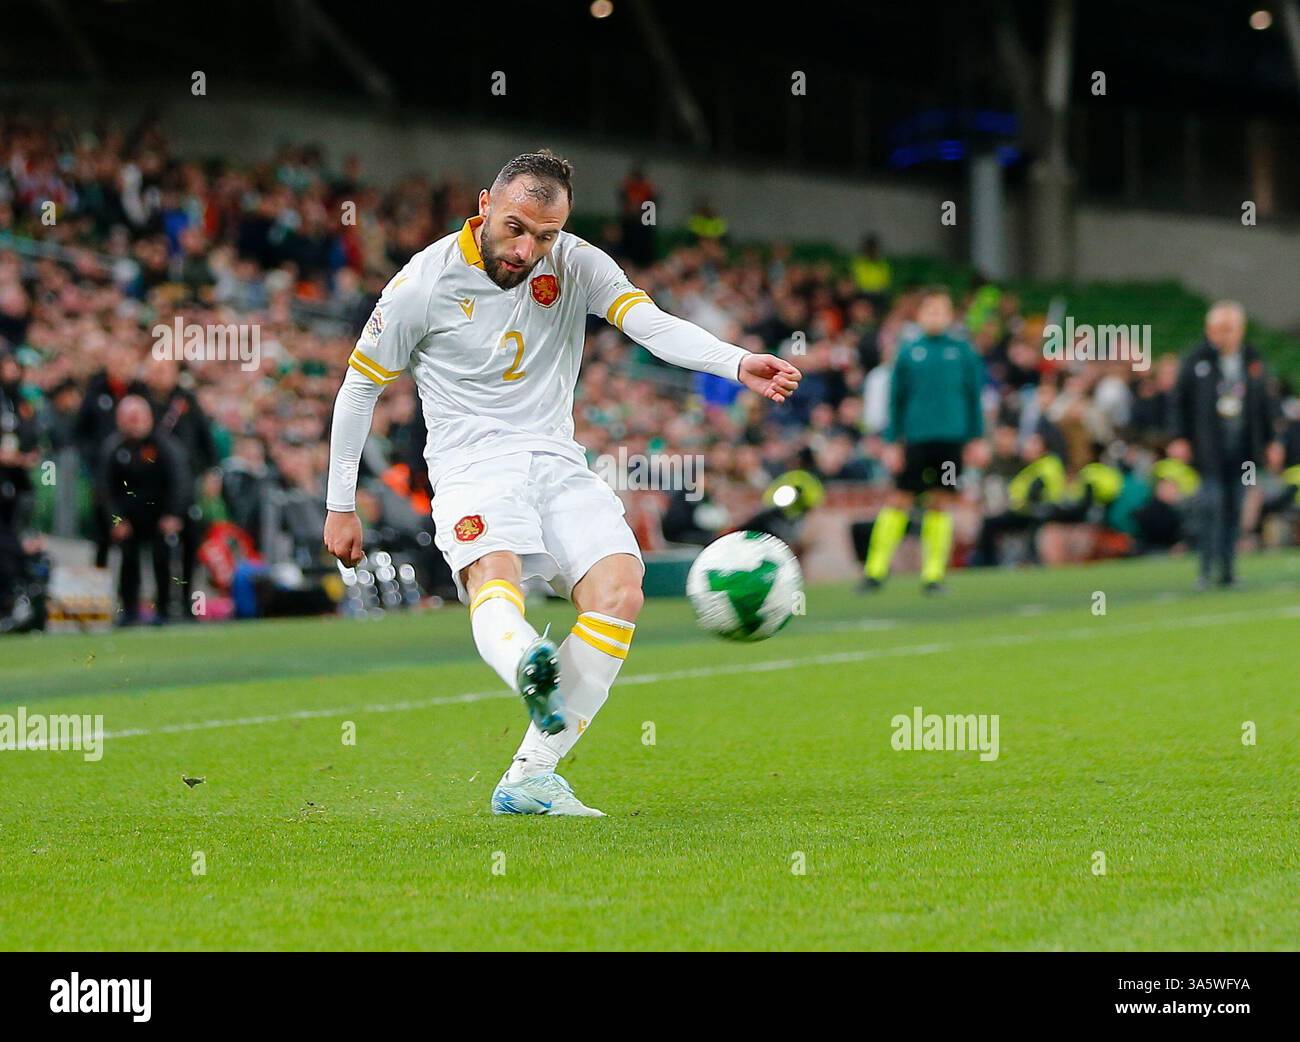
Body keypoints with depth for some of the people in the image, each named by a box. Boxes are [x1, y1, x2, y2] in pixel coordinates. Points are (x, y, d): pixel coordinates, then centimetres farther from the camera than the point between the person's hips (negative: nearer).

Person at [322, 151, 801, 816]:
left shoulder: (576, 265, 2)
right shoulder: (424, 283, -5)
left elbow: (653, 325, -13)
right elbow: (359, 387, 6)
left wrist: (738, 364, -33)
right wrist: (340, 508, 9)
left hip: (558, 463, 4)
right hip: (473, 464, -4)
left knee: (620, 592, -20)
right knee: (495, 584, -35)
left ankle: (528, 778, -18)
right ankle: (527, 666, -72)